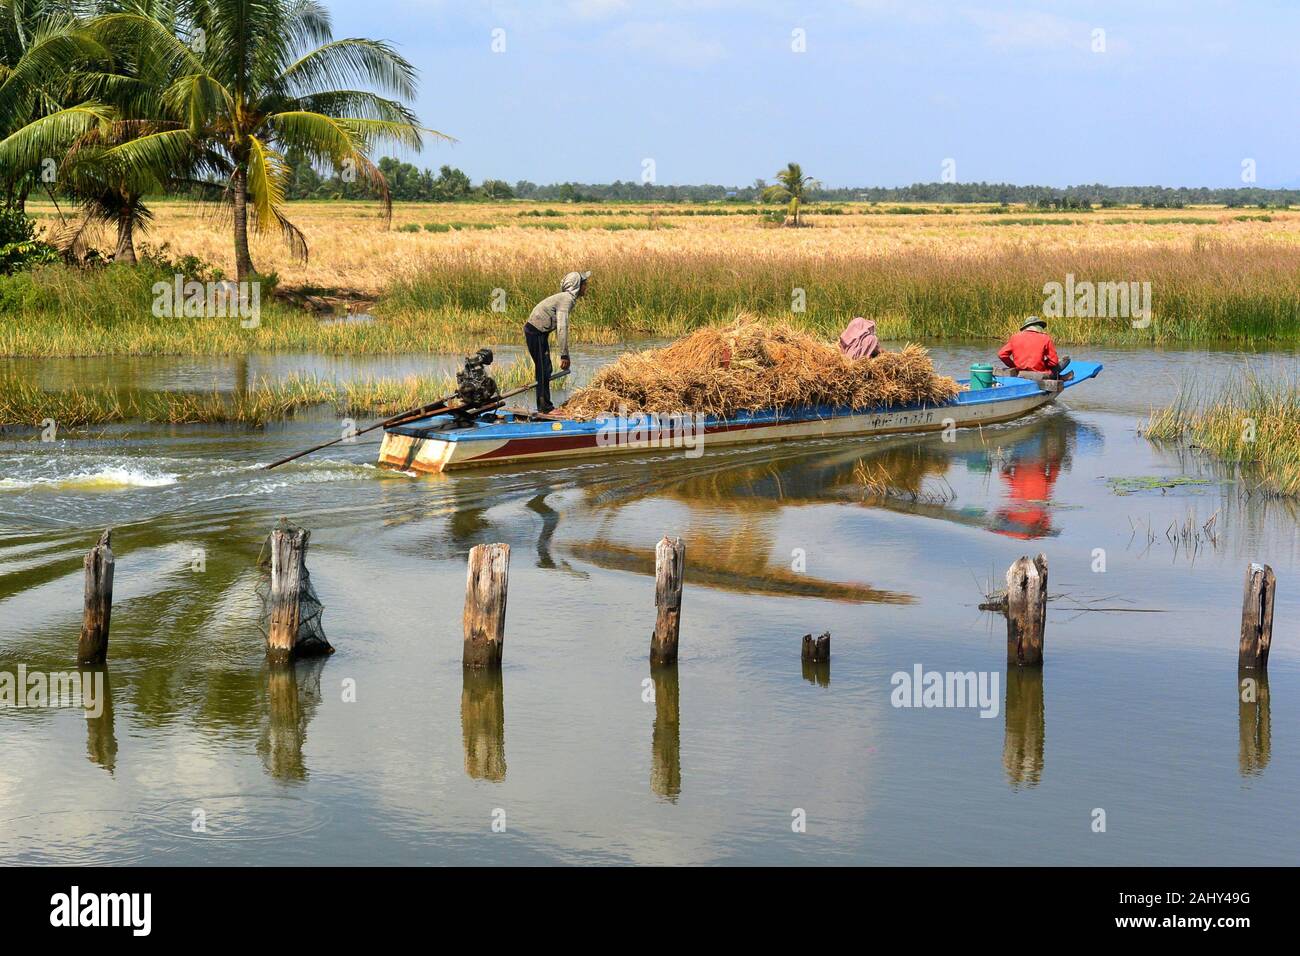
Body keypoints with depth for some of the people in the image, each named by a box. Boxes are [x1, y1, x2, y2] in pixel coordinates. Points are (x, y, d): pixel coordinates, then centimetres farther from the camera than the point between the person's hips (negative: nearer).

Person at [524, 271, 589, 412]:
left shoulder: (569, 298, 11)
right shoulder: (566, 299, -21)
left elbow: (562, 327, 19)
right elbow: (562, 328, -27)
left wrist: (566, 355, 21)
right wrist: (564, 355, -25)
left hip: (540, 332, 10)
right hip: (535, 332, -10)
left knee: (546, 369, 13)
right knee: (543, 370, -5)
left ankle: (543, 406, 20)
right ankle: (545, 407, 0)